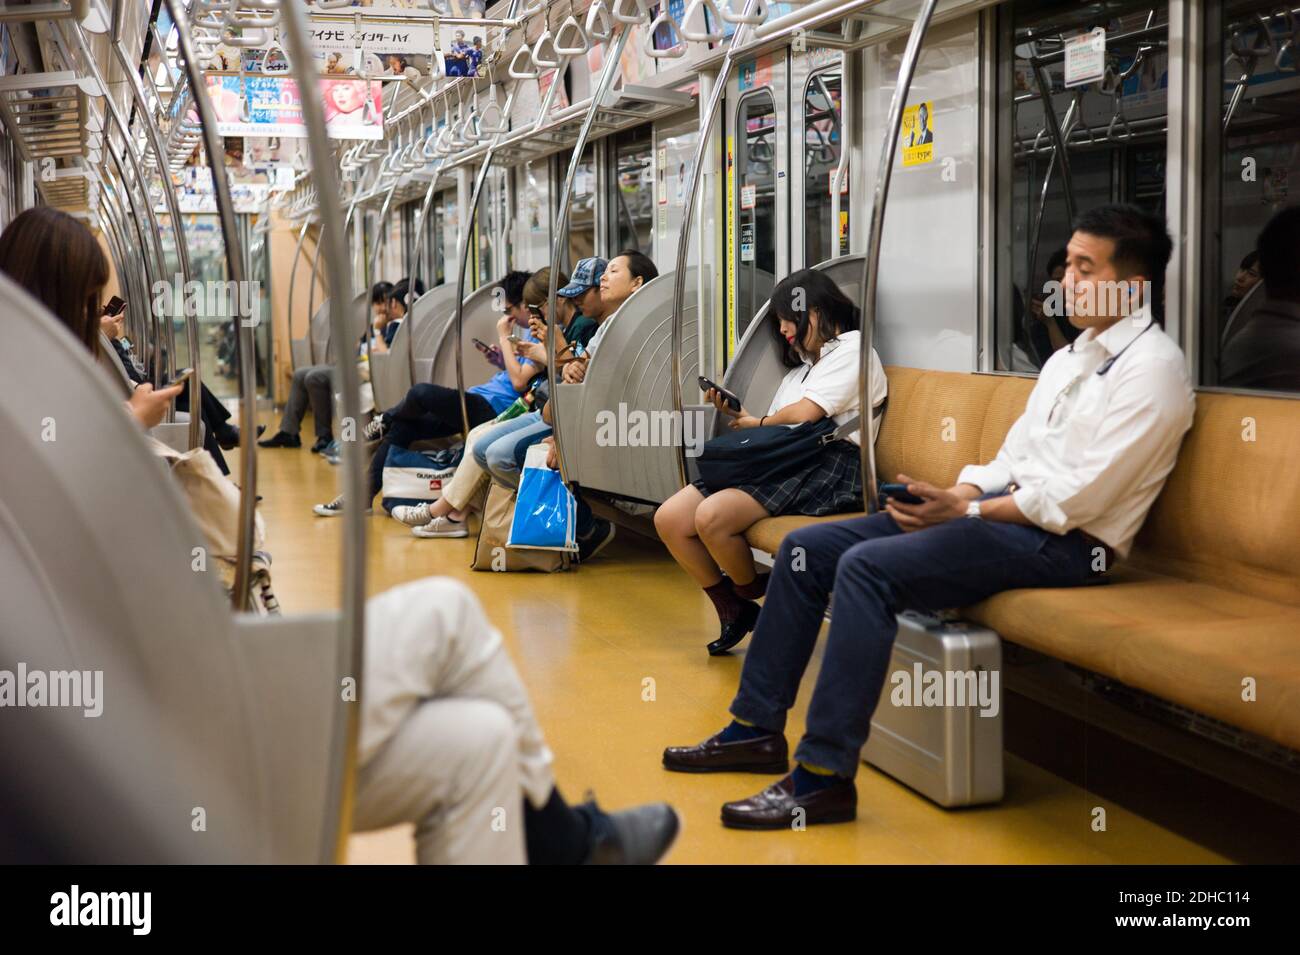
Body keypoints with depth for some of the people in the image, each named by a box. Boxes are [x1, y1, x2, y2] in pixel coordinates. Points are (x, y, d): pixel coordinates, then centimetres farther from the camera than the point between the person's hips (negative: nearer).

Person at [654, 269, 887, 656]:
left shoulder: (852, 349, 1)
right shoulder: (803, 363, 30)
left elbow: (804, 414, -12)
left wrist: (758, 423, 5)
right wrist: (736, 415, 5)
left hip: (827, 466, -9)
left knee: (711, 517, -30)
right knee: (669, 519, -10)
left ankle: (750, 593, -1)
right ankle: (733, 610, 4)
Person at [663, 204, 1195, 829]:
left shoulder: (1152, 368, -10)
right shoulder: (1070, 356, 19)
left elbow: (1077, 499, -18)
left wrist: (965, 511, -15)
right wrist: (959, 493, -1)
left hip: (1063, 543, -9)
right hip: (1004, 509, 10)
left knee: (867, 566, -29)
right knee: (806, 548, -1)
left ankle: (824, 779, -26)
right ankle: (757, 729, 6)